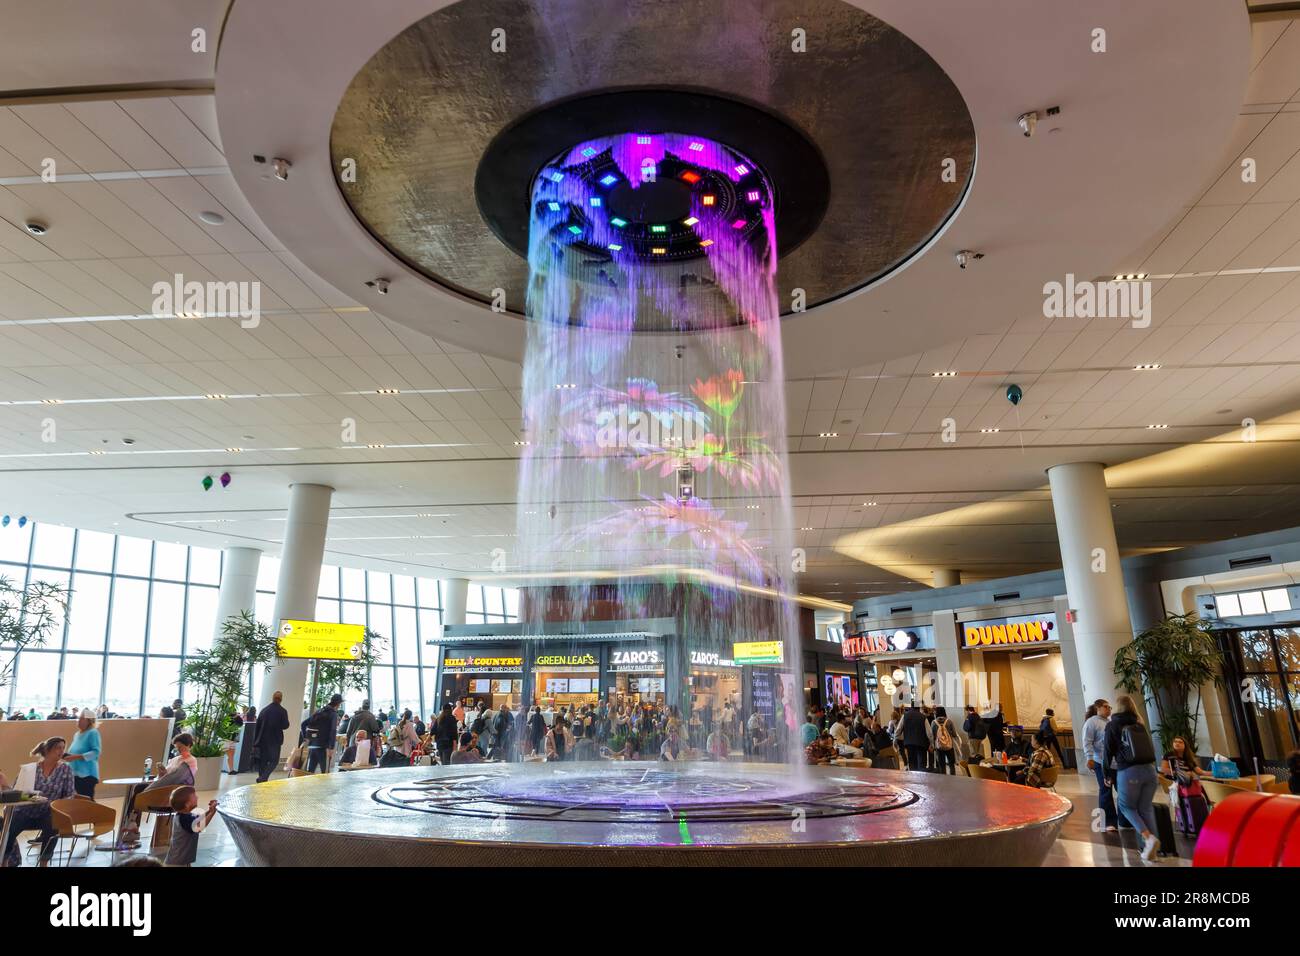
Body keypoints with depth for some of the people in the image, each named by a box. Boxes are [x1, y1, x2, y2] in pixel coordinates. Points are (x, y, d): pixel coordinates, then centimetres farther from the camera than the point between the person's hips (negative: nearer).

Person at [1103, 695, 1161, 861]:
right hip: (1149, 769, 4)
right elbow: (1149, 748, 20)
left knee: (1126, 806, 11)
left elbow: (1107, 751, 3)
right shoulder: (1140, 725, 17)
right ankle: (1149, 847, 6)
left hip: (1128, 772, -4)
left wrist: (1107, 774, 14)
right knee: (1145, 808, 13)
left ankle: (1148, 838, -10)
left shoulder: (1113, 725, 5)